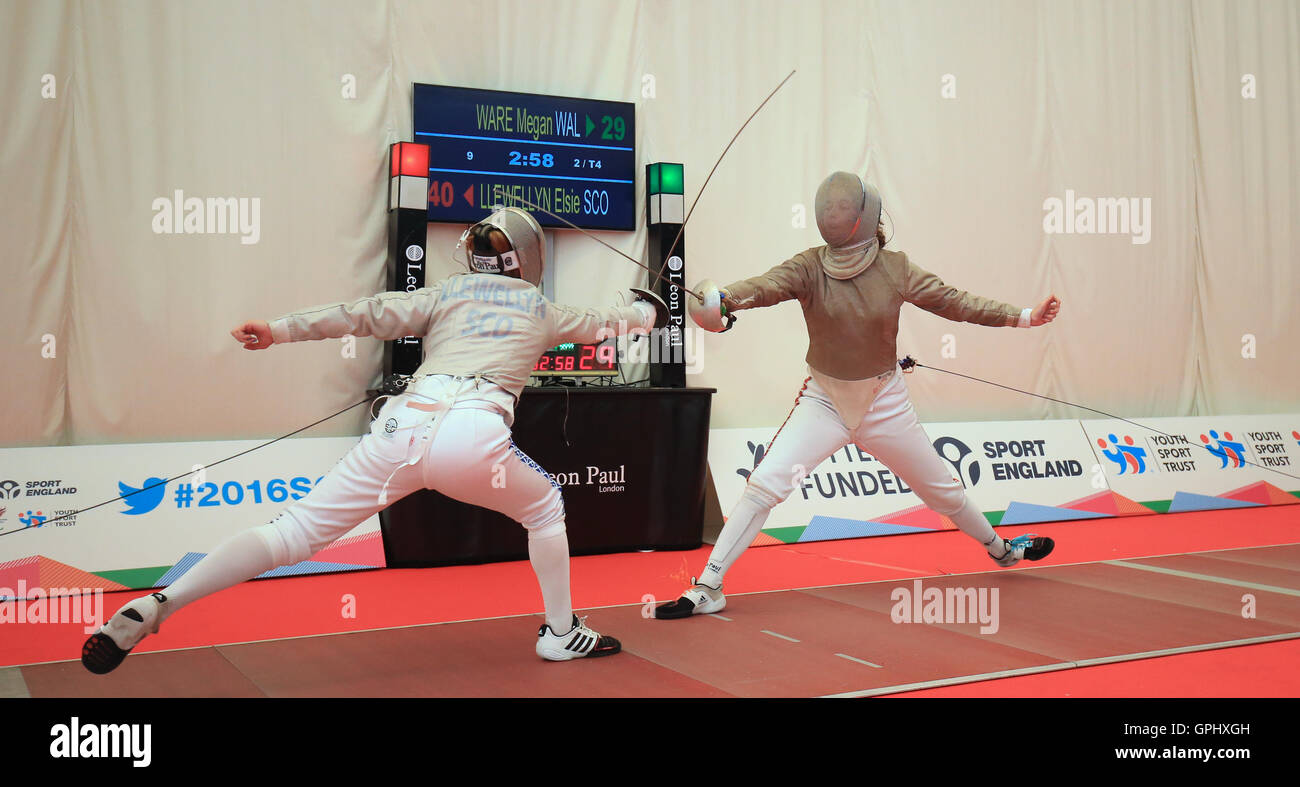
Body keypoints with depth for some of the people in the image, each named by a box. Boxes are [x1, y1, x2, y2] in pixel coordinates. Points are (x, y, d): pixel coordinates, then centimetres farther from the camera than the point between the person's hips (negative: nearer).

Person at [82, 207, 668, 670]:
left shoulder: (445, 293, 25)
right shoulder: (543, 310, 25)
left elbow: (368, 314, 10)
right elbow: (597, 325, 44)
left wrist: (279, 330, 4)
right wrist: (643, 314, 64)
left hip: (404, 425, 2)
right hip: (472, 437, -2)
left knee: (292, 536, 5)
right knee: (545, 508, 28)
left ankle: (153, 609, -8)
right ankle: (561, 632, 32)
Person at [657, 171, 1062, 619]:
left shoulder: (895, 268, -11)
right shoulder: (809, 267, -18)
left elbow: (952, 301, -3)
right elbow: (765, 287, -37)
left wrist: (1024, 316, -8)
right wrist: (725, 298, -59)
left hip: (883, 404, 2)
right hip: (824, 401, -2)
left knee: (941, 489, 17)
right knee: (765, 484, -20)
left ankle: (1000, 548, 47)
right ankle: (707, 589, -13)